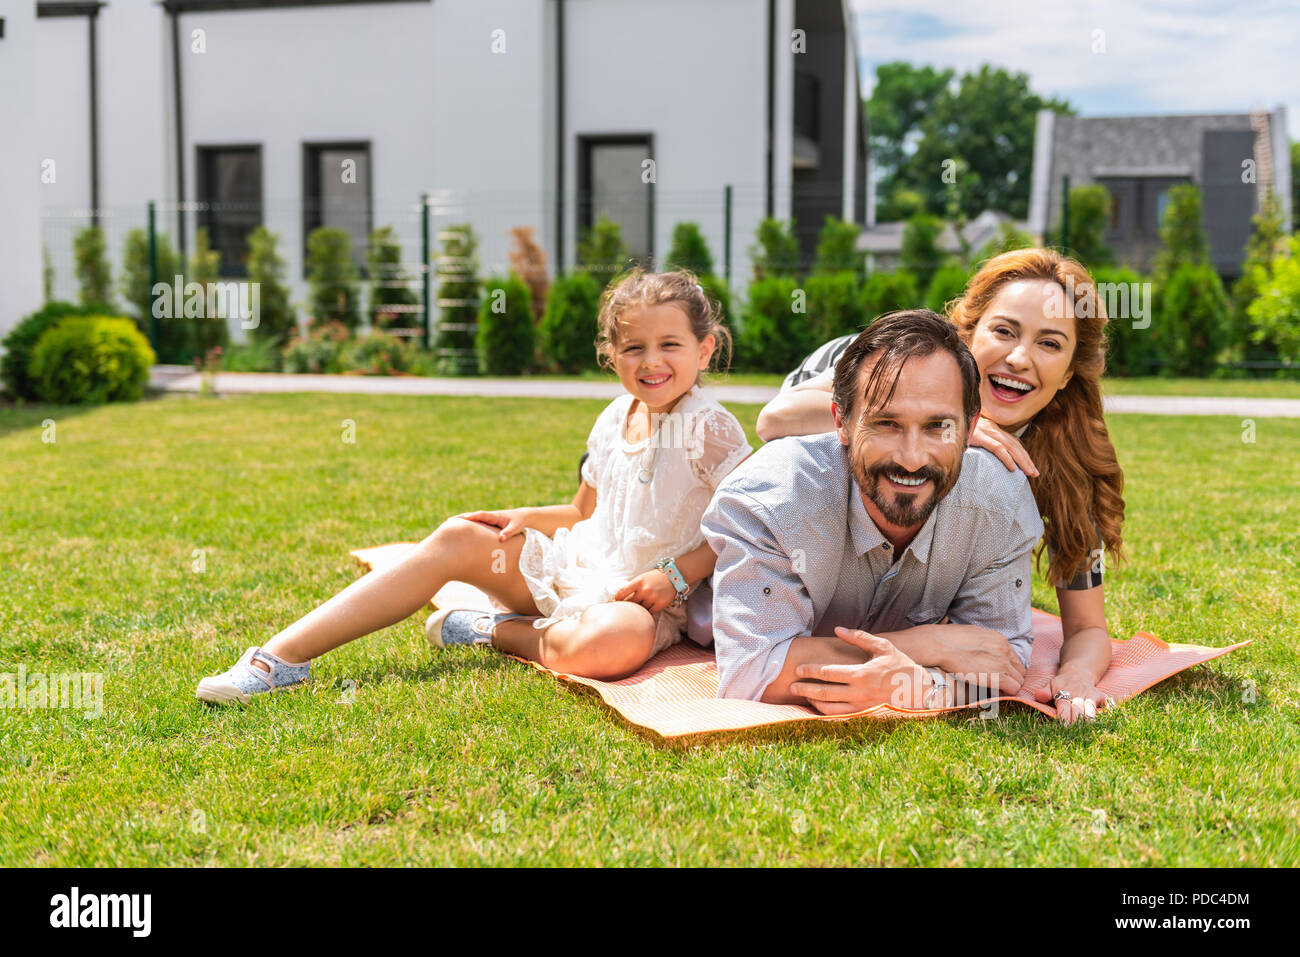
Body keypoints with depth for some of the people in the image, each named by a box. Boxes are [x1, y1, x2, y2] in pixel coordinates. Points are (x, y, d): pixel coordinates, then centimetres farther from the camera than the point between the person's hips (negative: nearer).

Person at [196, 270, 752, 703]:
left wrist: (676, 575, -20)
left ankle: (498, 631, -11)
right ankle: (283, 656, -15)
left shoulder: (711, 431, -11)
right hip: (576, 567, 7)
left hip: (644, 597, -7)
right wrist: (527, 518, 4)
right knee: (456, 539, -11)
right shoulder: (615, 420, 9)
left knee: (610, 644, -44)